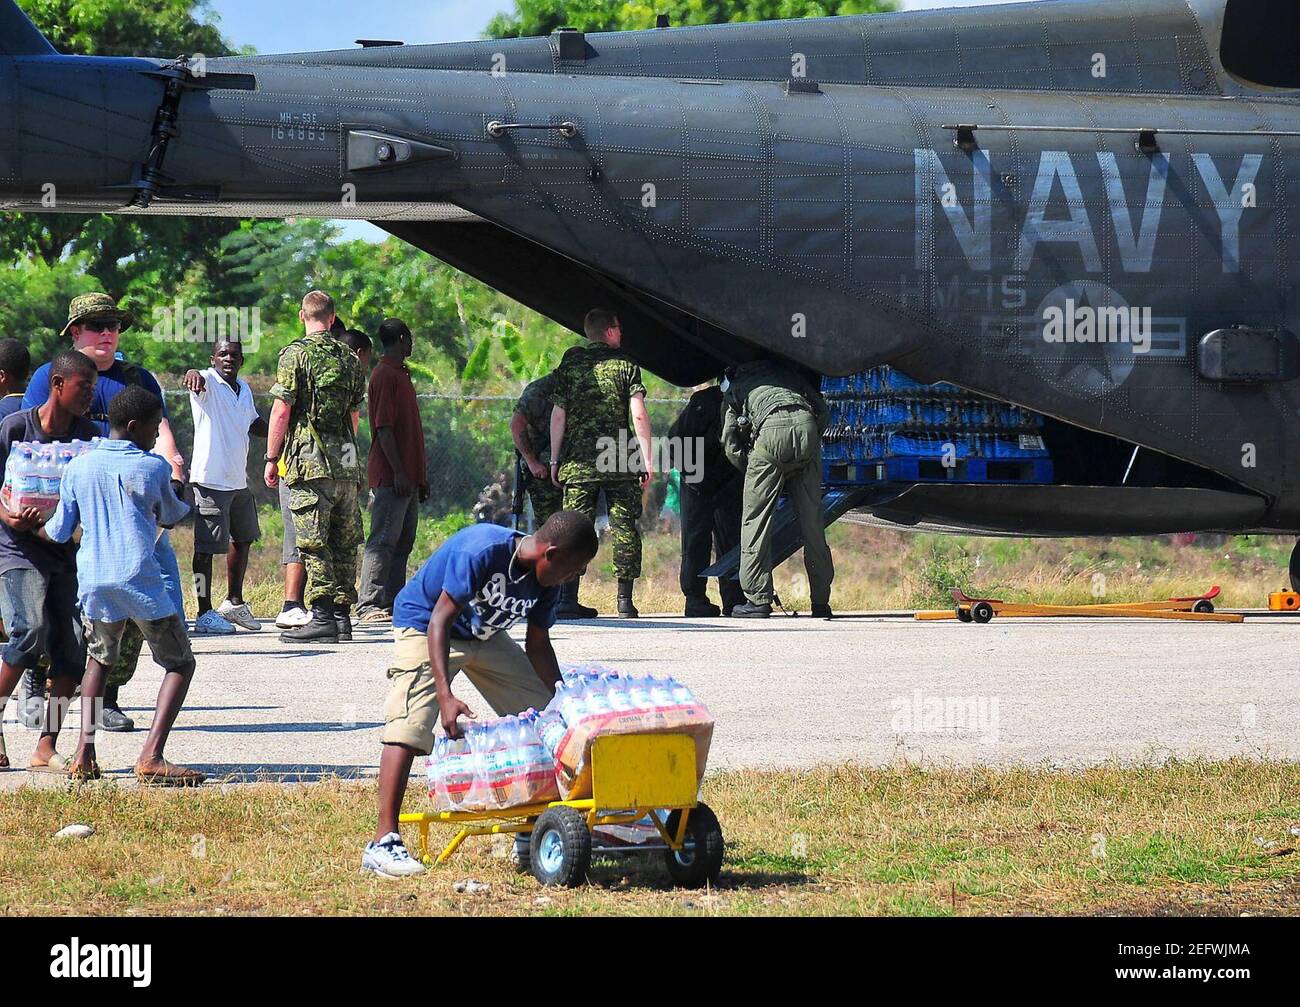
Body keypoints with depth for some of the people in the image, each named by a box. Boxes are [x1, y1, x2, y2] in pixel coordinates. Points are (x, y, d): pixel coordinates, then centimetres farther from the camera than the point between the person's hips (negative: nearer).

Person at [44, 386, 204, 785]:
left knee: (99, 660, 26)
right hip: (140, 579, -4)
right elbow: (171, 517, 18)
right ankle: (152, 757, -11)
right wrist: (181, 493, 39)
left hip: (92, 580, 4)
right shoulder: (153, 468, 0)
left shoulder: (78, 468, 9)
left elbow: (59, 532, 15)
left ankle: (84, 754, 12)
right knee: (180, 663, 6)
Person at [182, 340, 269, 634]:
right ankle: (205, 614, -2)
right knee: (207, 546, -6)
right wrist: (192, 375, -59)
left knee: (243, 539, 20)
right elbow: (197, 382, -35)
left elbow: (255, 425, 28)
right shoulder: (208, 382, -10)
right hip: (211, 479, -8)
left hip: (238, 480, 8)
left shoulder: (244, 389, 13)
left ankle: (234, 603, 35)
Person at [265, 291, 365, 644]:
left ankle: (323, 617, -11)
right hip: (346, 462, 6)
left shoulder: (296, 354, -6)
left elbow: (281, 411, -9)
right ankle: (342, 617, 10)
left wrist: (271, 459, -2)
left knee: (314, 542, -6)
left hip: (310, 460, -6)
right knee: (344, 542, 9)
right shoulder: (349, 358, 12)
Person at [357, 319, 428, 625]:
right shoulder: (385, 376, -10)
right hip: (390, 478, -10)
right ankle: (369, 606, -11)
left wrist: (420, 477, 22)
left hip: (407, 477, 10)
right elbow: (383, 428, -17)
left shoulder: (401, 375, 21)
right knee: (384, 540, -10)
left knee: (402, 543, 9)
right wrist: (398, 472, -21)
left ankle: (394, 603, 11)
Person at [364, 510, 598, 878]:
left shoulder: (545, 584, -11)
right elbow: (441, 619, -34)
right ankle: (383, 842, -27)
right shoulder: (481, 551, -34)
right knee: (409, 726, -23)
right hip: (424, 625, -8)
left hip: (485, 635, 8)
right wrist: (445, 696, -41)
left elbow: (538, 647, 3)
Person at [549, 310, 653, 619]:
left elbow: (558, 415, 5)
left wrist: (555, 460, 11)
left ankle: (568, 598, -6)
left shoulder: (570, 363, 7)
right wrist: (646, 459, -2)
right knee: (625, 527, 4)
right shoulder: (625, 364, 2)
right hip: (620, 463, -2)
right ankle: (625, 600, 0)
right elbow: (639, 415, -5)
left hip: (578, 462, 2)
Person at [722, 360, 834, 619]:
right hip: (807, 425, 3)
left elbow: (730, 444, 20)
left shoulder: (735, 386, 30)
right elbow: (823, 411, 25)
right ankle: (821, 601, 11)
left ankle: (758, 599, -3)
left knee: (756, 517, 3)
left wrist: (753, 472, 27)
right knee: (812, 520, 9)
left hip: (772, 428, -3)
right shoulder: (785, 372, 38)